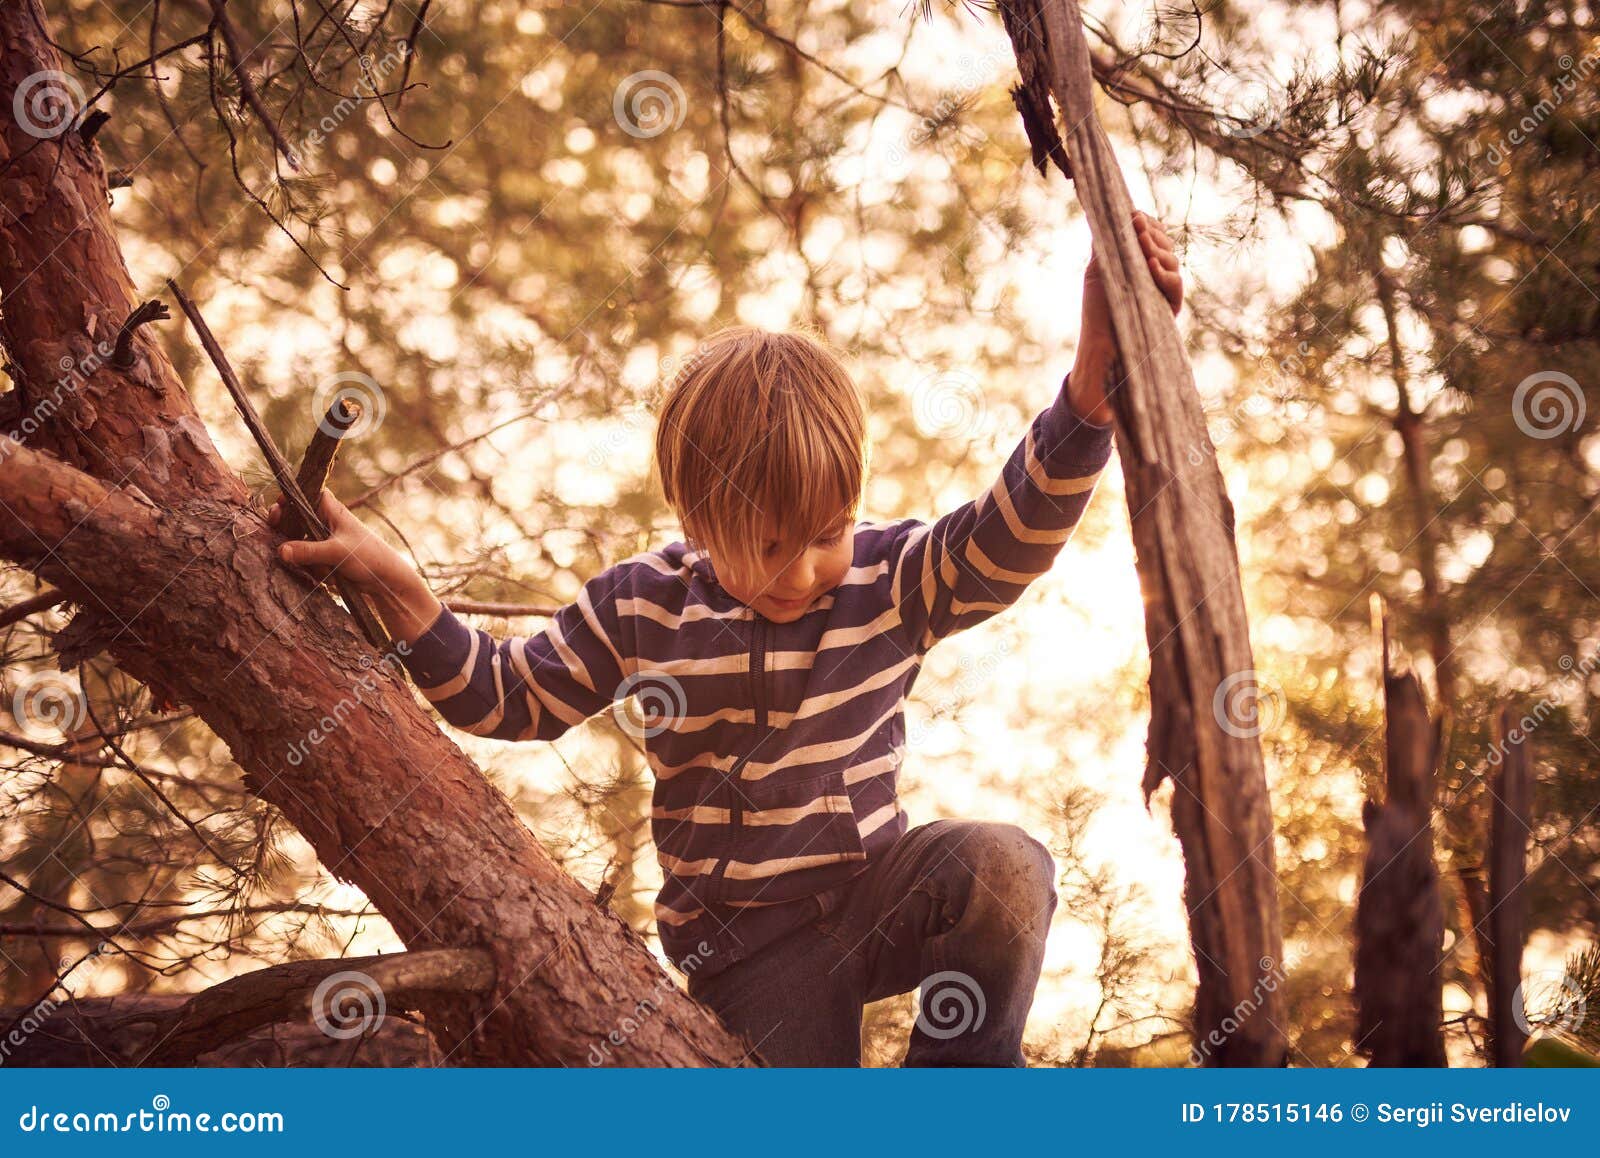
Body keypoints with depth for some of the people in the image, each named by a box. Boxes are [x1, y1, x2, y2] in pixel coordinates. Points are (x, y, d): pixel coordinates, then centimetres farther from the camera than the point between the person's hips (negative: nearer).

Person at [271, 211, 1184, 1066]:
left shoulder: (889, 580, -7)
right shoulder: (642, 609, -6)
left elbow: (1016, 534, -23)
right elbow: (510, 694, 3)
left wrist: (1099, 372, -40)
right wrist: (397, 588, -12)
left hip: (875, 888, 1)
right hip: (745, 940, -1)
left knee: (1007, 867, -30)